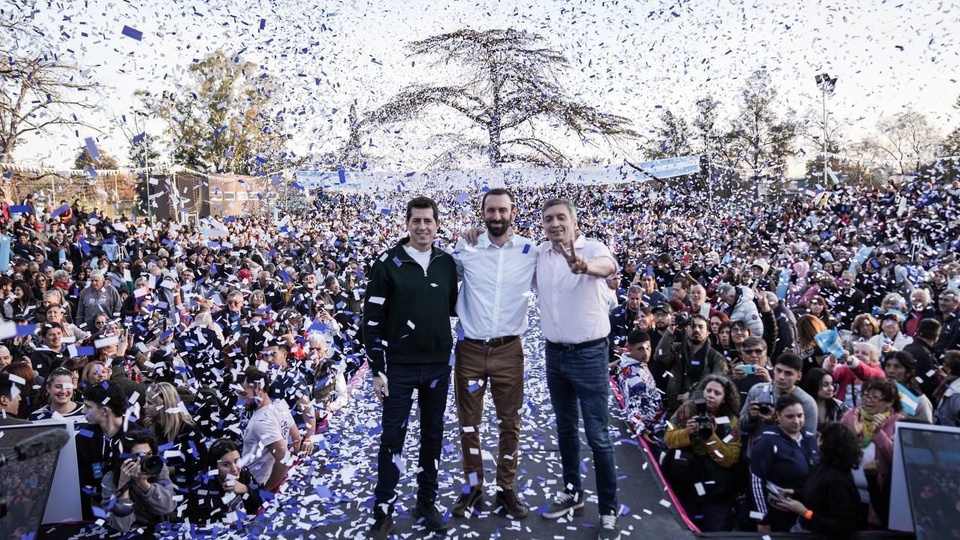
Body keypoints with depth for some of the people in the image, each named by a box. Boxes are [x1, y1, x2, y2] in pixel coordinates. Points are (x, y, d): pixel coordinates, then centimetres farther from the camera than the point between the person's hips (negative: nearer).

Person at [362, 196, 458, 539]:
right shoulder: (388, 264, -7)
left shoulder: (447, 263, 3)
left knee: (433, 435, 13)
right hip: (399, 367, -3)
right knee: (392, 437, 3)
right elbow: (372, 320, -7)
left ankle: (427, 503, 28)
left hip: (439, 366, 3)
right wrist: (377, 370, -9)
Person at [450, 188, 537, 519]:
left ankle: (506, 489, 28)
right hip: (470, 348, 1)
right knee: (468, 420, 11)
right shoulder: (466, 249, -2)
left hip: (508, 349, 0)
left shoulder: (531, 252, -2)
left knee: (510, 421, 11)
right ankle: (472, 487, 29)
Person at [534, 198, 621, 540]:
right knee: (565, 428, 19)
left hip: (589, 354, -5)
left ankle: (608, 510, 16)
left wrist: (585, 267, -62)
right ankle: (572, 492, 37)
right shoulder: (539, 254, 0)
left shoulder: (592, 248, -15)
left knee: (598, 435, 1)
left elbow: (608, 266, -38)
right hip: (554, 354, 5)